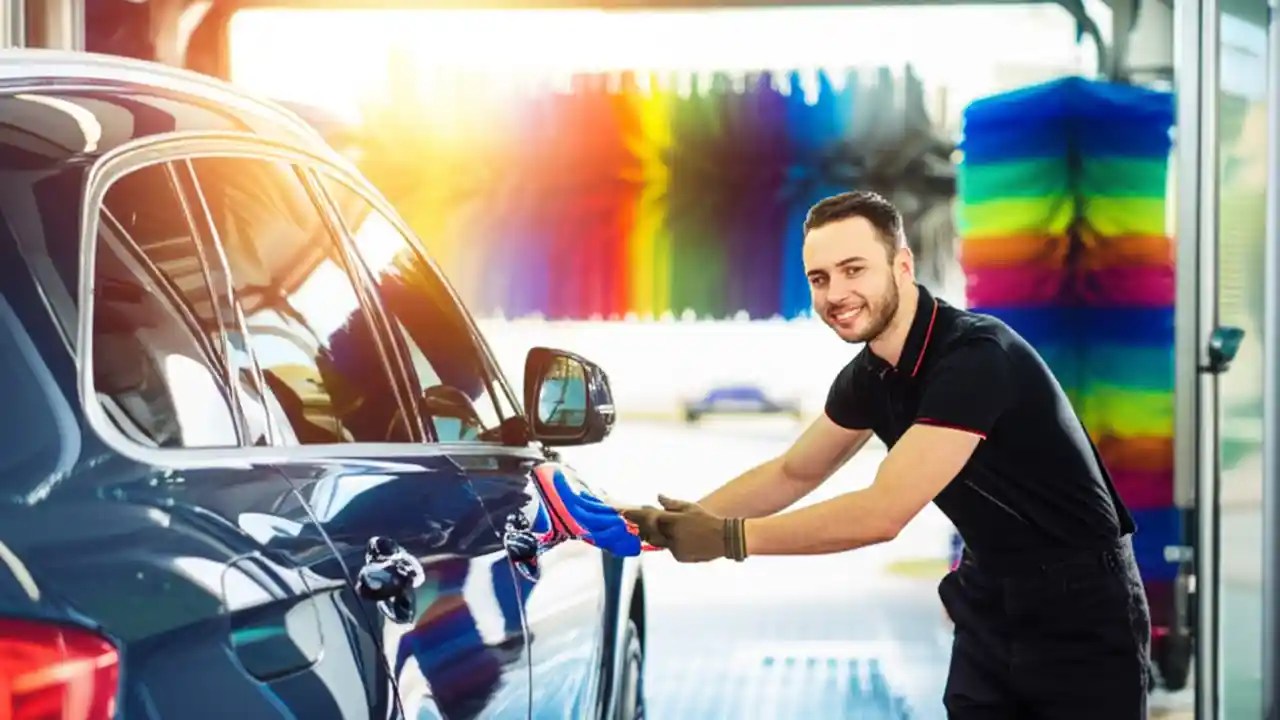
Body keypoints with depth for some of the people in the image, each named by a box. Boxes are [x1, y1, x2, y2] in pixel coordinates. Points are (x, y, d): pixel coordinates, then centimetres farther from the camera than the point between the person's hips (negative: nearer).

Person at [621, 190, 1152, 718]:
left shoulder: (976, 356, -27)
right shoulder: (869, 375, -1)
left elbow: (883, 512, -31)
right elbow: (791, 473, 14)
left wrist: (728, 537, -26)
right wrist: (682, 521, 2)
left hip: (1080, 611, -7)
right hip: (991, 604, 7)